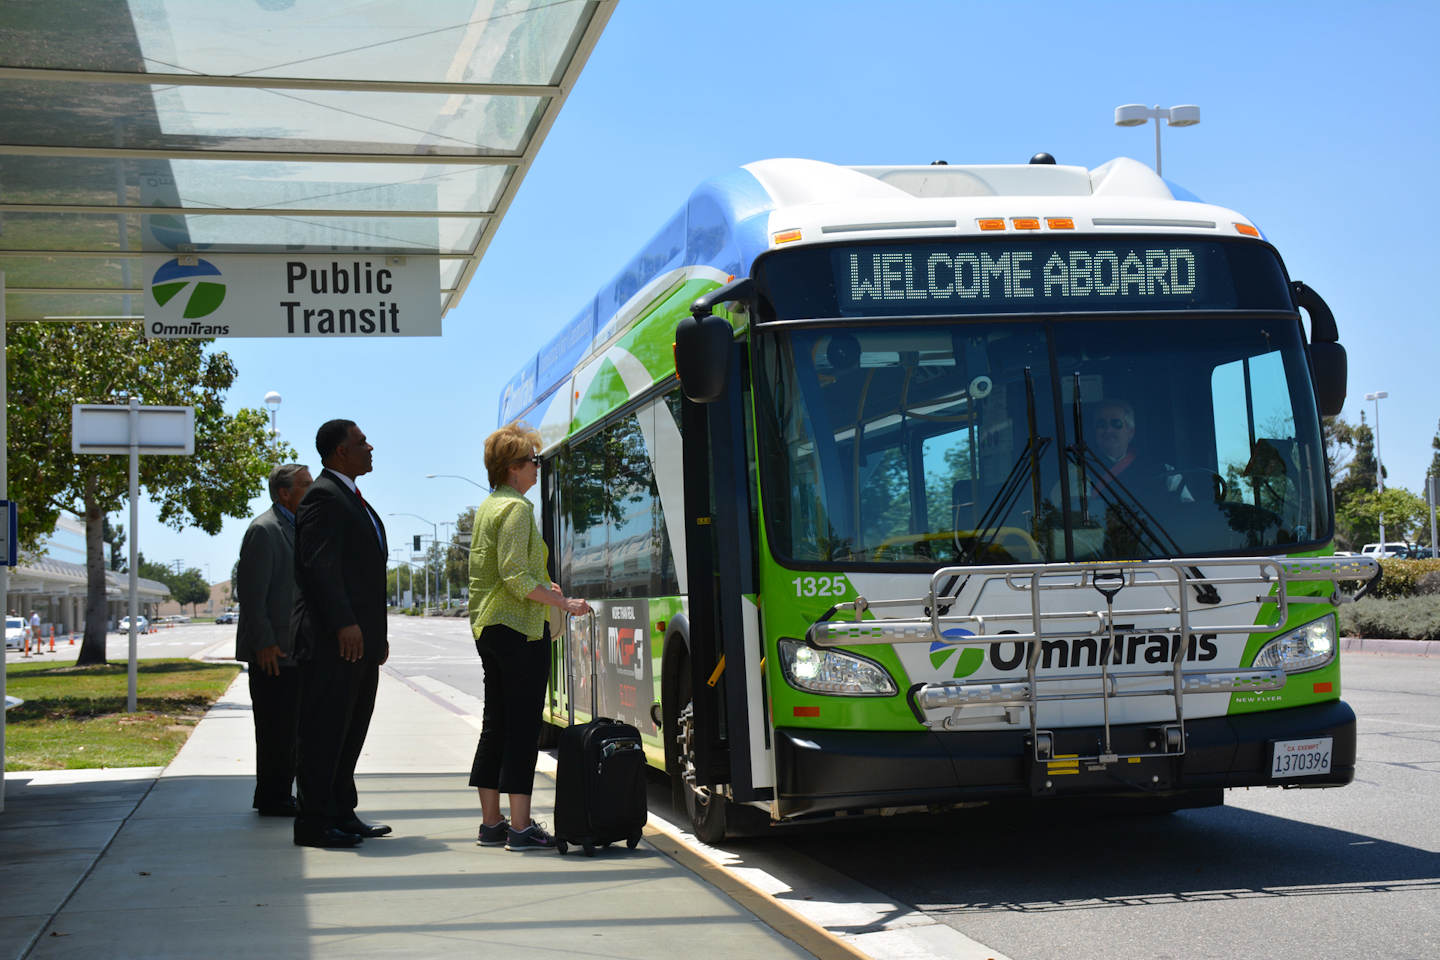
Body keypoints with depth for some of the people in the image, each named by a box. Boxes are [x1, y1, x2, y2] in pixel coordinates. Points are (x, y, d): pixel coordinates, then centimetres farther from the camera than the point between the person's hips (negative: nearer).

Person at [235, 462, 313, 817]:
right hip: (272, 651, -9)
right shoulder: (263, 530, -11)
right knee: (275, 726, -4)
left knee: (290, 727, 12)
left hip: (295, 650, 9)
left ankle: (279, 795, 19)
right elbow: (251, 592, -16)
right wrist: (263, 643, -19)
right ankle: (271, 799, 2)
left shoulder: (299, 528, 17)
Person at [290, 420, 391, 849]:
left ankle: (342, 814, 21)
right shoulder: (323, 495, -10)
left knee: (350, 731, 13)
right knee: (324, 730, -7)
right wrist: (344, 624, -25)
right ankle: (315, 822, -4)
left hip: (359, 639, 10)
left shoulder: (352, 498, 22)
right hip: (331, 638, -10)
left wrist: (377, 632, 22)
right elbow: (319, 565, -19)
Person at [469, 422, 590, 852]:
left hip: (488, 626, 10)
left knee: (495, 725, 11)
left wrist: (541, 584, 26)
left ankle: (491, 823, 14)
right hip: (519, 629, -10)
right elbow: (516, 576, -21)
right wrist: (563, 601, -18)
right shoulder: (516, 508, -13)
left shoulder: (487, 506, 16)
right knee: (523, 726, -7)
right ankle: (521, 828, -7)